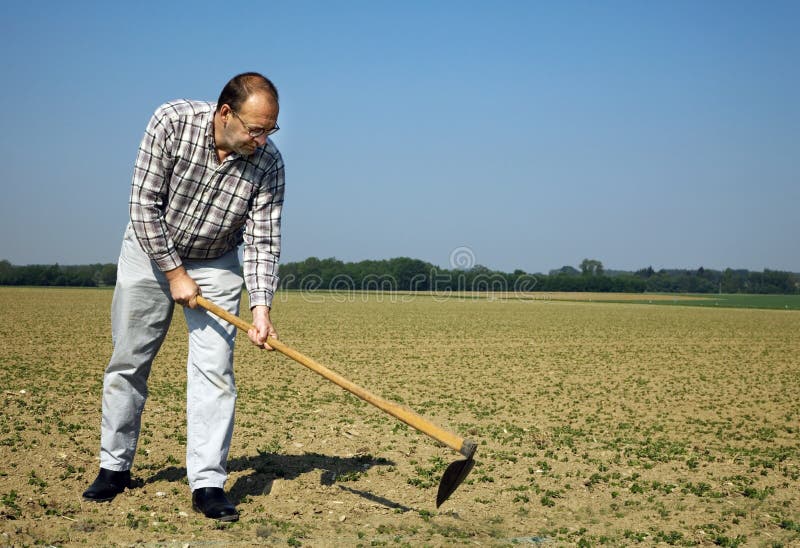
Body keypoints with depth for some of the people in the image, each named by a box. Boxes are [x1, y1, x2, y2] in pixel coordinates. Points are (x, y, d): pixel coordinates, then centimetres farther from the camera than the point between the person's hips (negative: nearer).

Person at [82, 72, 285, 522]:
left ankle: (208, 484, -5)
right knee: (129, 362, 5)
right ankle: (115, 468, 20)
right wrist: (175, 273, -18)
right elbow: (144, 203, -20)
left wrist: (261, 306, -29)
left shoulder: (268, 163, -20)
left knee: (215, 368, -10)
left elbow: (264, 241, -17)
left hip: (217, 264, 0)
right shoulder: (172, 123, -25)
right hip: (151, 249, 0)